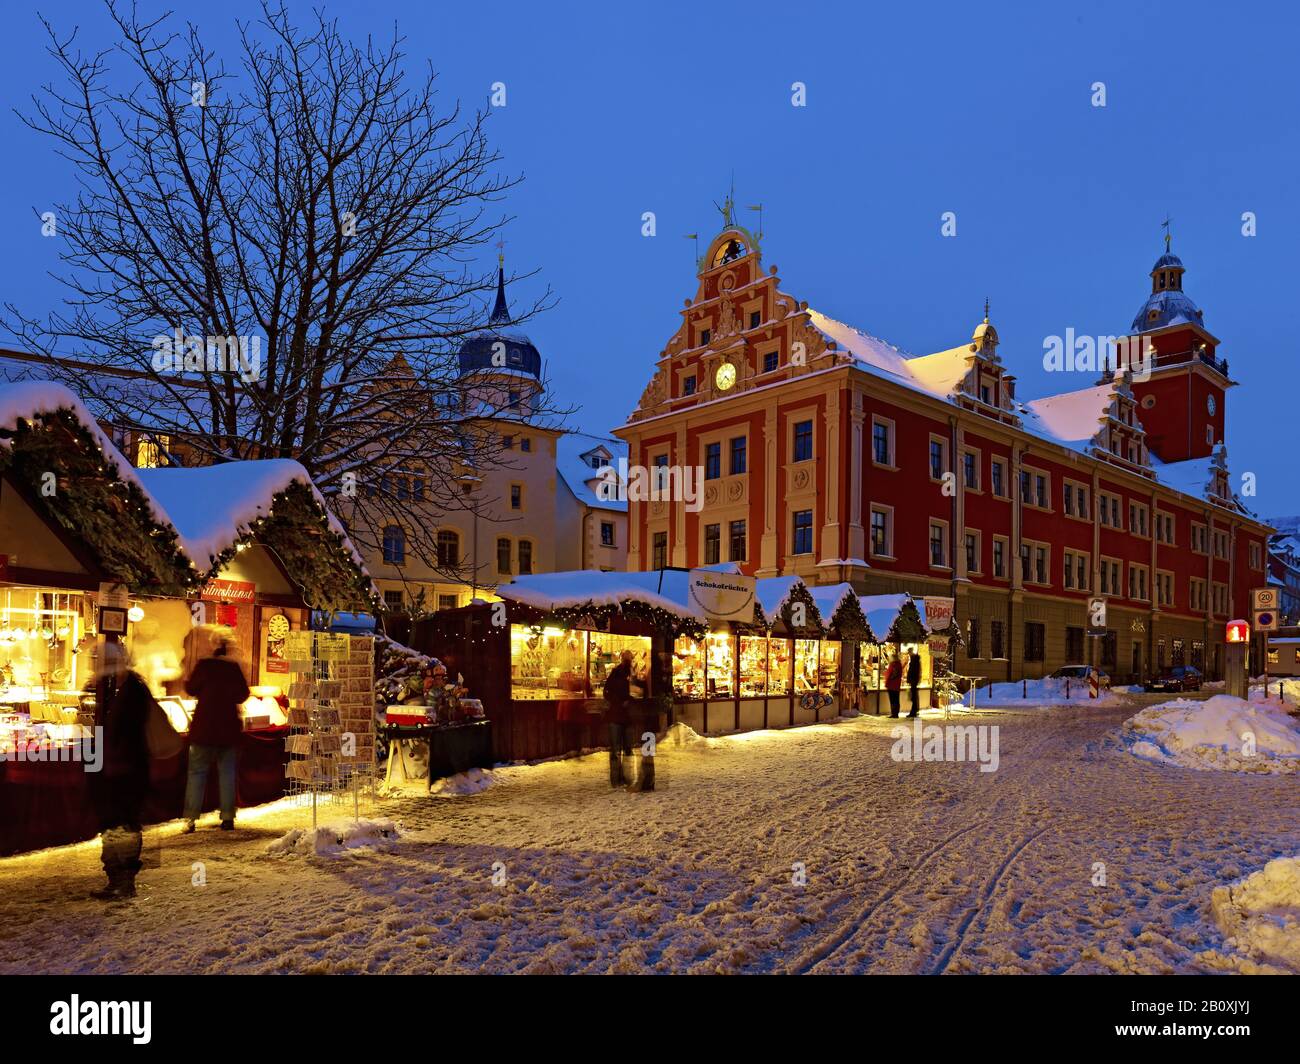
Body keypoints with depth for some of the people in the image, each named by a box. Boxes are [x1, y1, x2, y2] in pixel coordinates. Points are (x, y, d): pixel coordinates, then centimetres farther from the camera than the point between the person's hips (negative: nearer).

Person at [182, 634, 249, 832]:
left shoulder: (204, 665, -7)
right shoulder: (235, 668, -1)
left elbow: (190, 689, 2)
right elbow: (243, 695, 4)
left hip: (204, 726, -2)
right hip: (228, 727, 2)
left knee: (197, 771, 5)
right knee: (227, 771, 8)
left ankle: (190, 818, 1)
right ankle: (227, 817, 6)